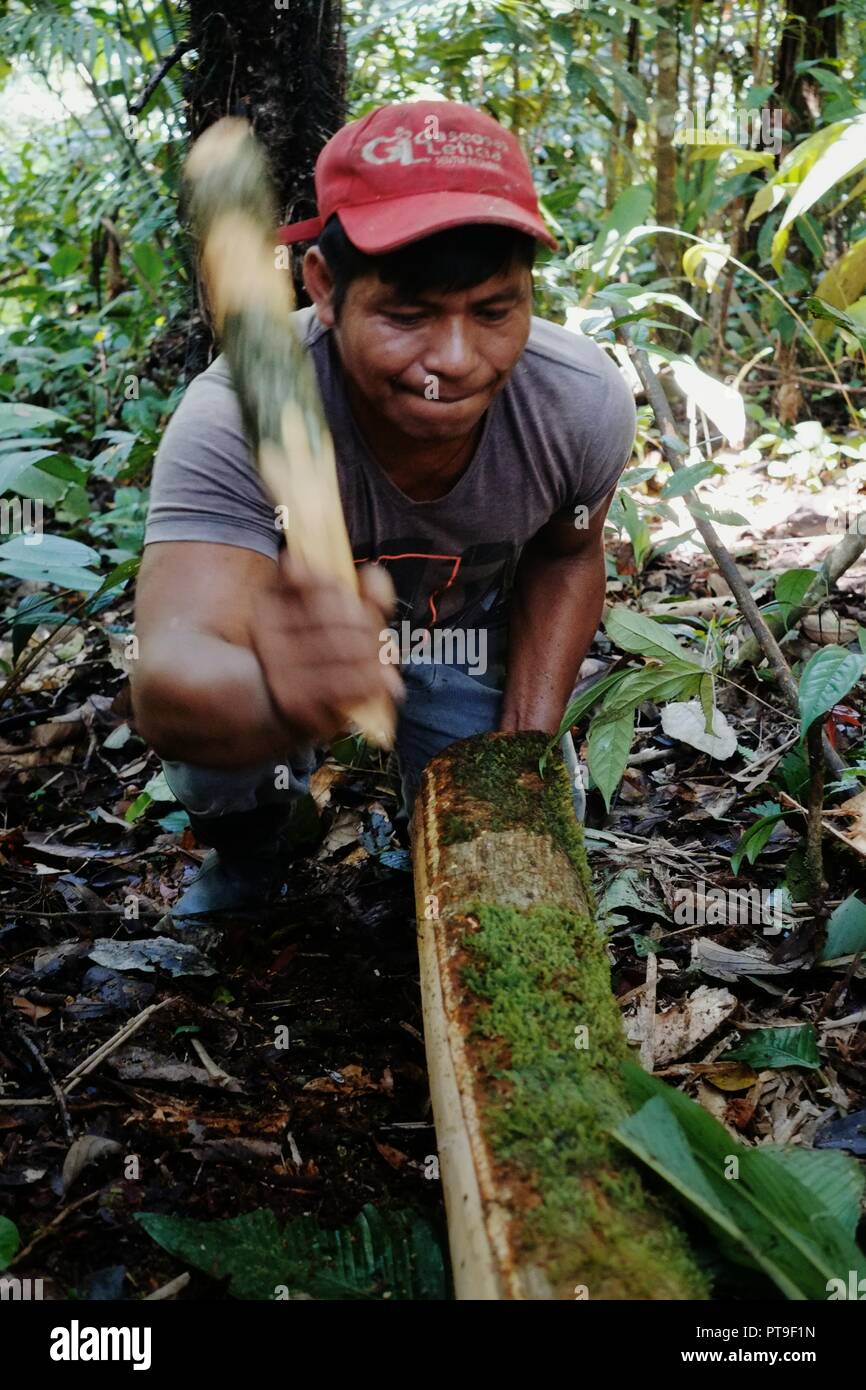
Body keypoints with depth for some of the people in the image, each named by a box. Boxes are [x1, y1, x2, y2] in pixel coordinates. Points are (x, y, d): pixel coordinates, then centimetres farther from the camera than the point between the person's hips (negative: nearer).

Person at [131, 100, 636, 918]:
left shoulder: (585, 404, -28)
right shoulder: (235, 418, -40)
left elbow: (565, 556, -5)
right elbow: (168, 683, -53)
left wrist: (528, 741, -13)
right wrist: (284, 694, -77)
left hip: (471, 631, 3)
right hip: (287, 606, -2)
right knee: (218, 761, -30)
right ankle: (242, 853, 8)